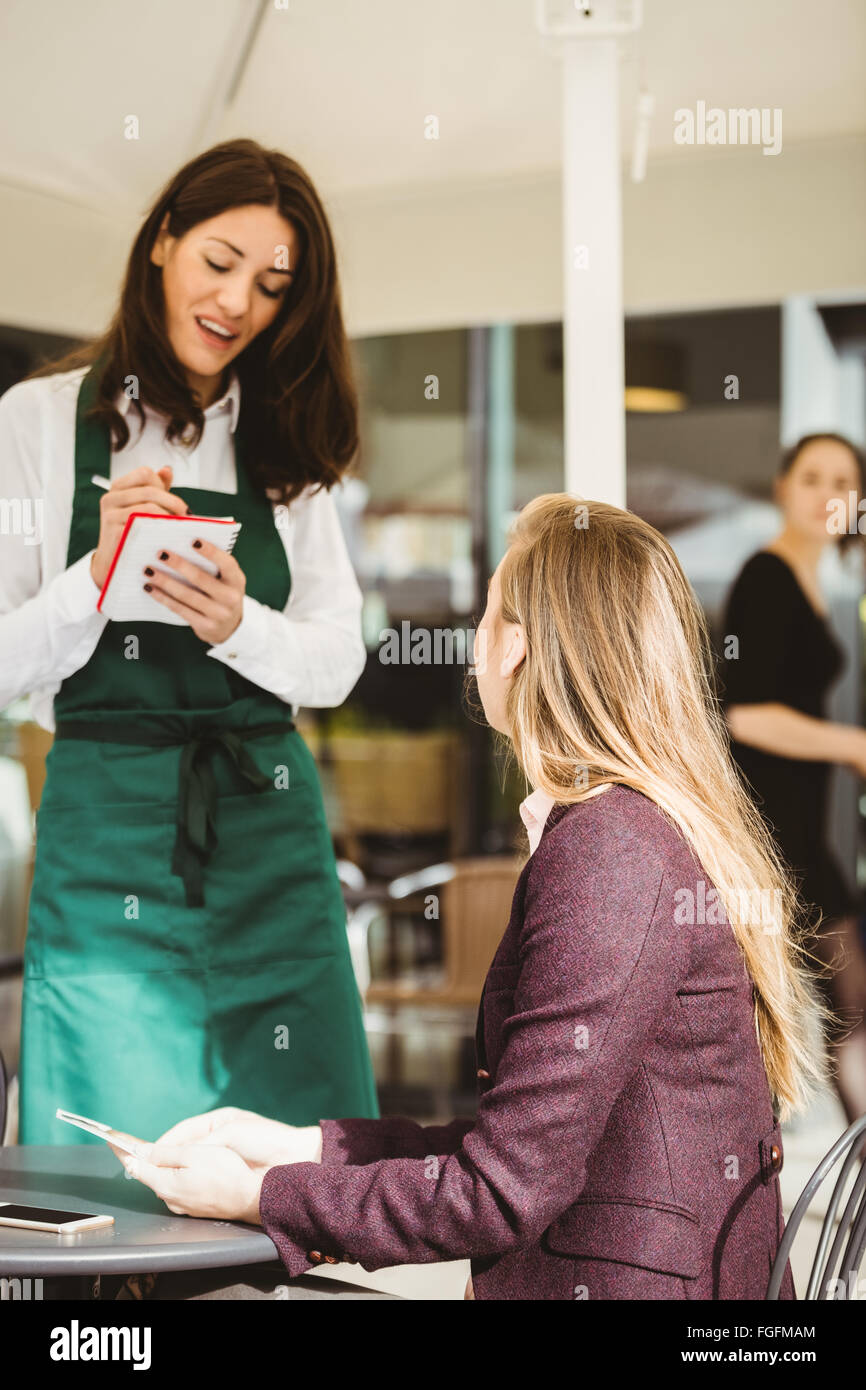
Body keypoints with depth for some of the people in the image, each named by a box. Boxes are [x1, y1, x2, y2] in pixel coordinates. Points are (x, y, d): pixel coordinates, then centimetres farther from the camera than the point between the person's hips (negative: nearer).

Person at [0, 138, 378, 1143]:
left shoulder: (286, 447, 12)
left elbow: (338, 661, 8)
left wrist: (239, 626, -11)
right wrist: (96, 578, -18)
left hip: (271, 831, 3)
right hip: (108, 828, -3)